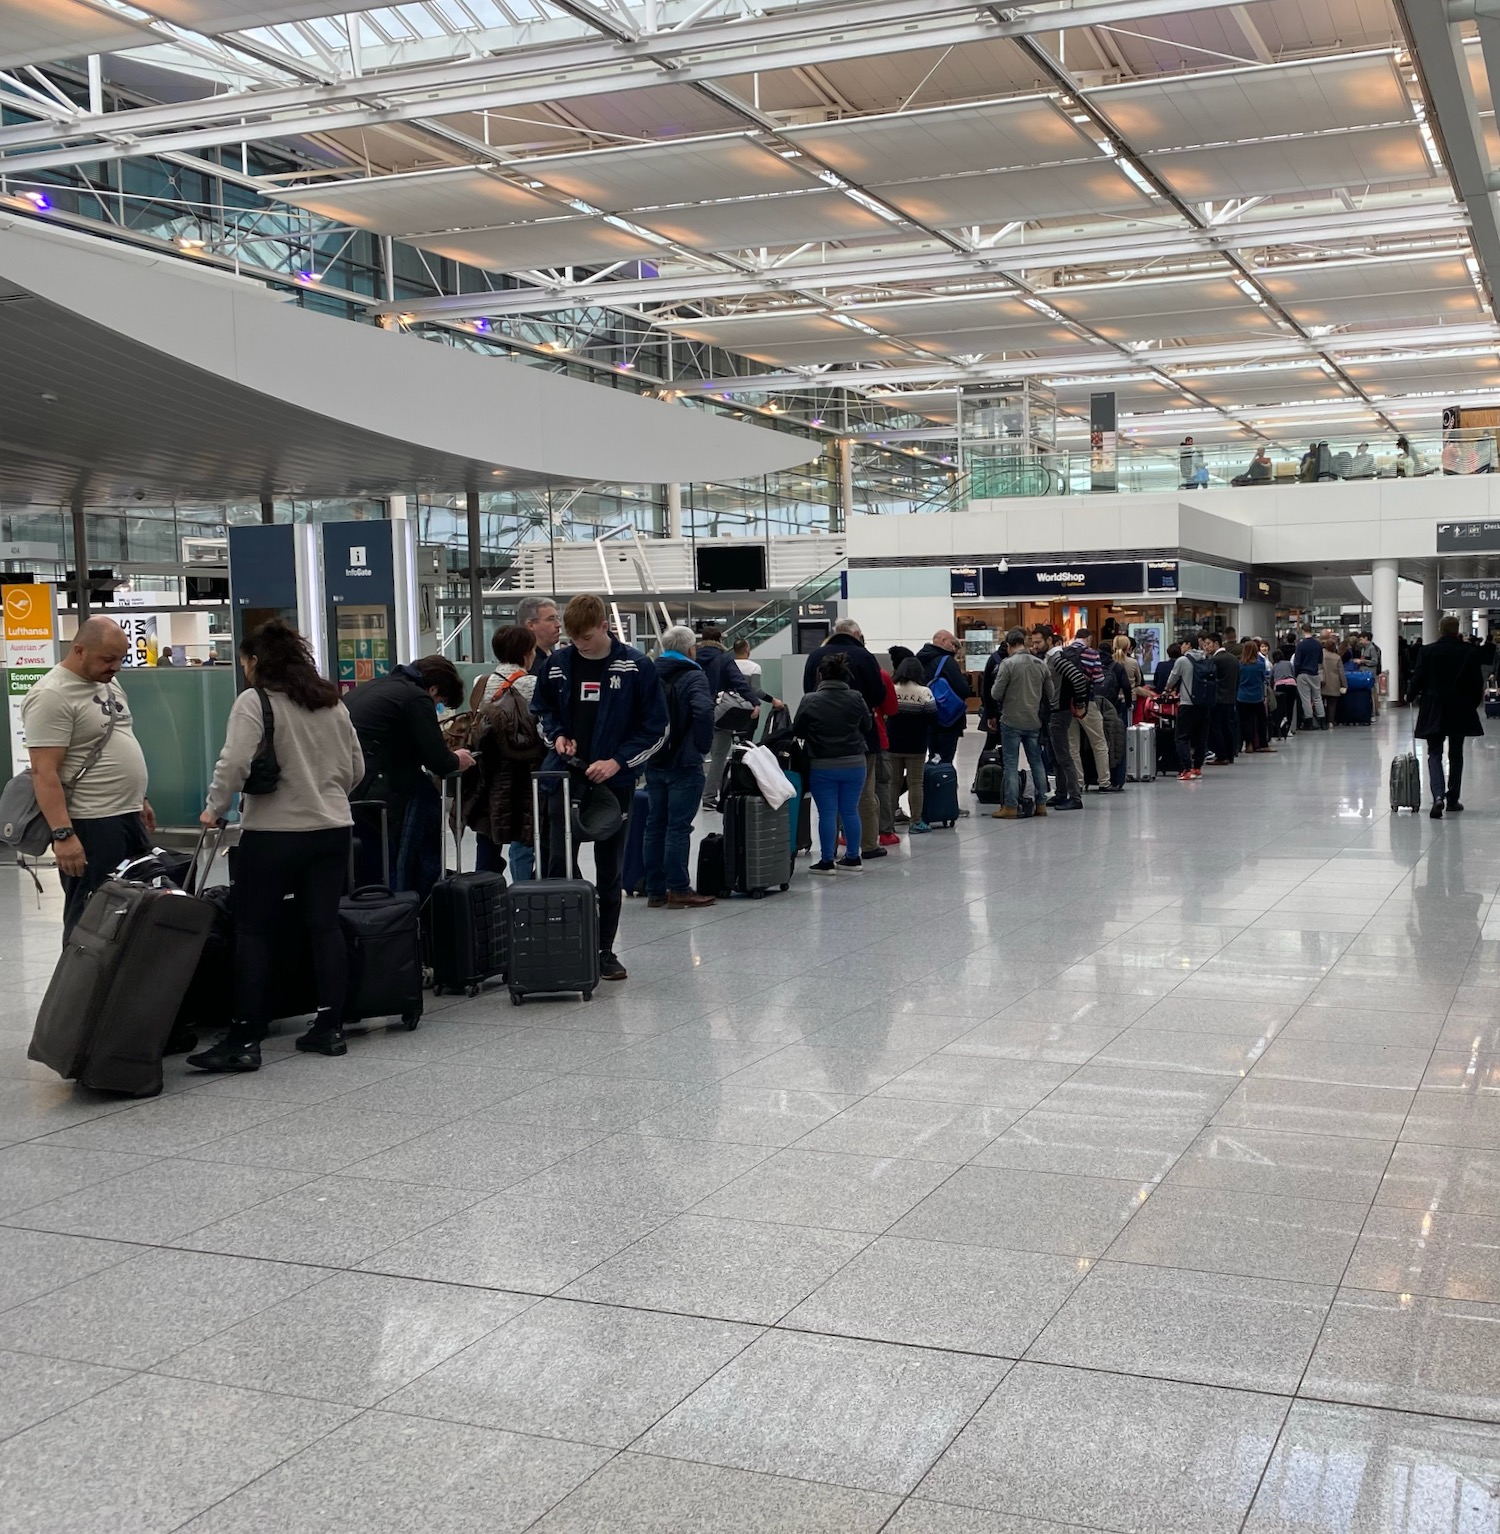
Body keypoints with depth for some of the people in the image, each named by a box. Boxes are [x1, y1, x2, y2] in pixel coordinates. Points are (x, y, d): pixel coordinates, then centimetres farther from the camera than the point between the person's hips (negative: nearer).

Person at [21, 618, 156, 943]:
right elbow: (44, 773, -22)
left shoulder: (109, 685, 12)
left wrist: (139, 800, 21)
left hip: (129, 817, 9)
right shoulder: (52, 696, -17)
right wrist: (62, 834, -27)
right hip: (89, 826, -9)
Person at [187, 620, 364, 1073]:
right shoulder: (331, 702, 11)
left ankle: (244, 1040, 0)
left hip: (273, 833, -6)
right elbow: (356, 768, 15)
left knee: (253, 932, 1)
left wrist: (213, 809, -4)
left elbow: (235, 764, -18)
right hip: (332, 830, 6)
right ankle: (330, 1027, 12)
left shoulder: (254, 701, -9)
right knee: (324, 925, 10)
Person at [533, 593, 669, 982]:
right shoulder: (557, 663, 3)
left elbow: (656, 728, -4)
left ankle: (604, 949, 16)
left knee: (609, 871, 7)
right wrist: (556, 735, -2)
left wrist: (618, 761, -14)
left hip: (614, 781, -2)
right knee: (558, 863, -6)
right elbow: (541, 709, 19)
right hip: (564, 776, 2)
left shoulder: (636, 666, -7)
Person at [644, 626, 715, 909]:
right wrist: (702, 745, -15)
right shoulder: (693, 677, -10)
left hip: (654, 764, 6)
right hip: (684, 763, -6)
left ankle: (655, 890, 15)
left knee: (655, 824, 11)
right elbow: (703, 711, -27)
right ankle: (678, 890, 0)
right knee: (678, 826, -3)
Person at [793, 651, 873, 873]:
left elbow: (797, 731, -3)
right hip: (854, 763, 2)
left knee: (827, 813, 3)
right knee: (850, 811, 11)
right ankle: (853, 858, 19)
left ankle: (827, 861, 6)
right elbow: (868, 727, 7)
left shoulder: (810, 701, -11)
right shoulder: (856, 699, -5)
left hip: (822, 766, -2)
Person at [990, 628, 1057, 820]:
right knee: (1037, 762, 14)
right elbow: (1051, 694, 9)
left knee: (1010, 764, 0)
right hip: (1034, 721, 5)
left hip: (1012, 720, -5)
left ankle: (1010, 807, -1)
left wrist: (1002, 705, 8)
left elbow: (996, 693, -12)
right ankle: (1041, 804, 17)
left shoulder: (1008, 663, -12)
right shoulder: (1041, 664, 4)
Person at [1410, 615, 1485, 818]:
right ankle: (1452, 800, 19)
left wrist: (1412, 696, 14)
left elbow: (1418, 678, -5)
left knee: (1434, 754, 2)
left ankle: (1438, 796, -20)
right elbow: (1477, 681, -1)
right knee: (1456, 755, 13)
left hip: (1434, 709, -1)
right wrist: (1474, 702, 14)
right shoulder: (1470, 652, -4)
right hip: (1460, 710, 1)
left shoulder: (1427, 651, -8)